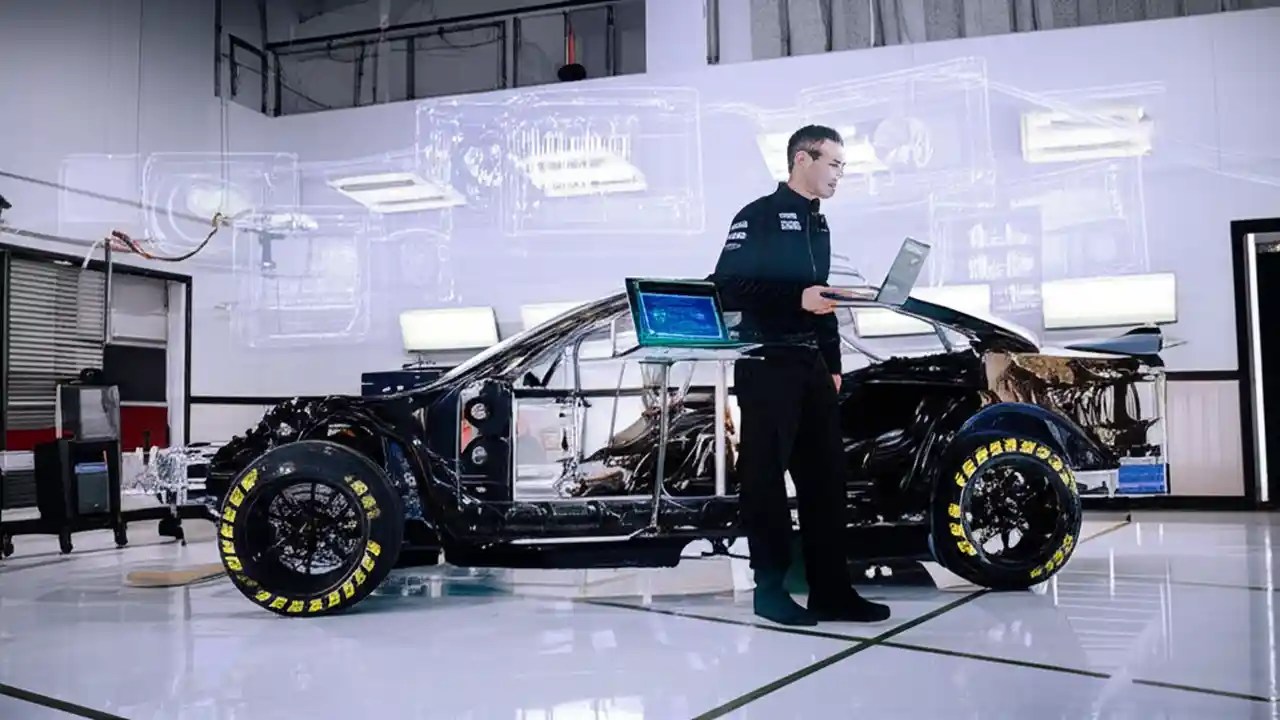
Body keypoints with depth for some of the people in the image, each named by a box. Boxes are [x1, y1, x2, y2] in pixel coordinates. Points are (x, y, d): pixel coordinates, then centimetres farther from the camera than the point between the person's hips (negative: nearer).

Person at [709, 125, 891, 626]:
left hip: (812, 364, 8)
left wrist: (833, 364, 17)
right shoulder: (758, 216, -6)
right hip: (766, 364, -8)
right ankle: (771, 589, 7)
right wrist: (797, 298, -22)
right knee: (766, 477, -2)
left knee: (826, 475, 5)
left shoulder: (818, 224, 18)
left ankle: (831, 589, 11)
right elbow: (727, 288, -15)